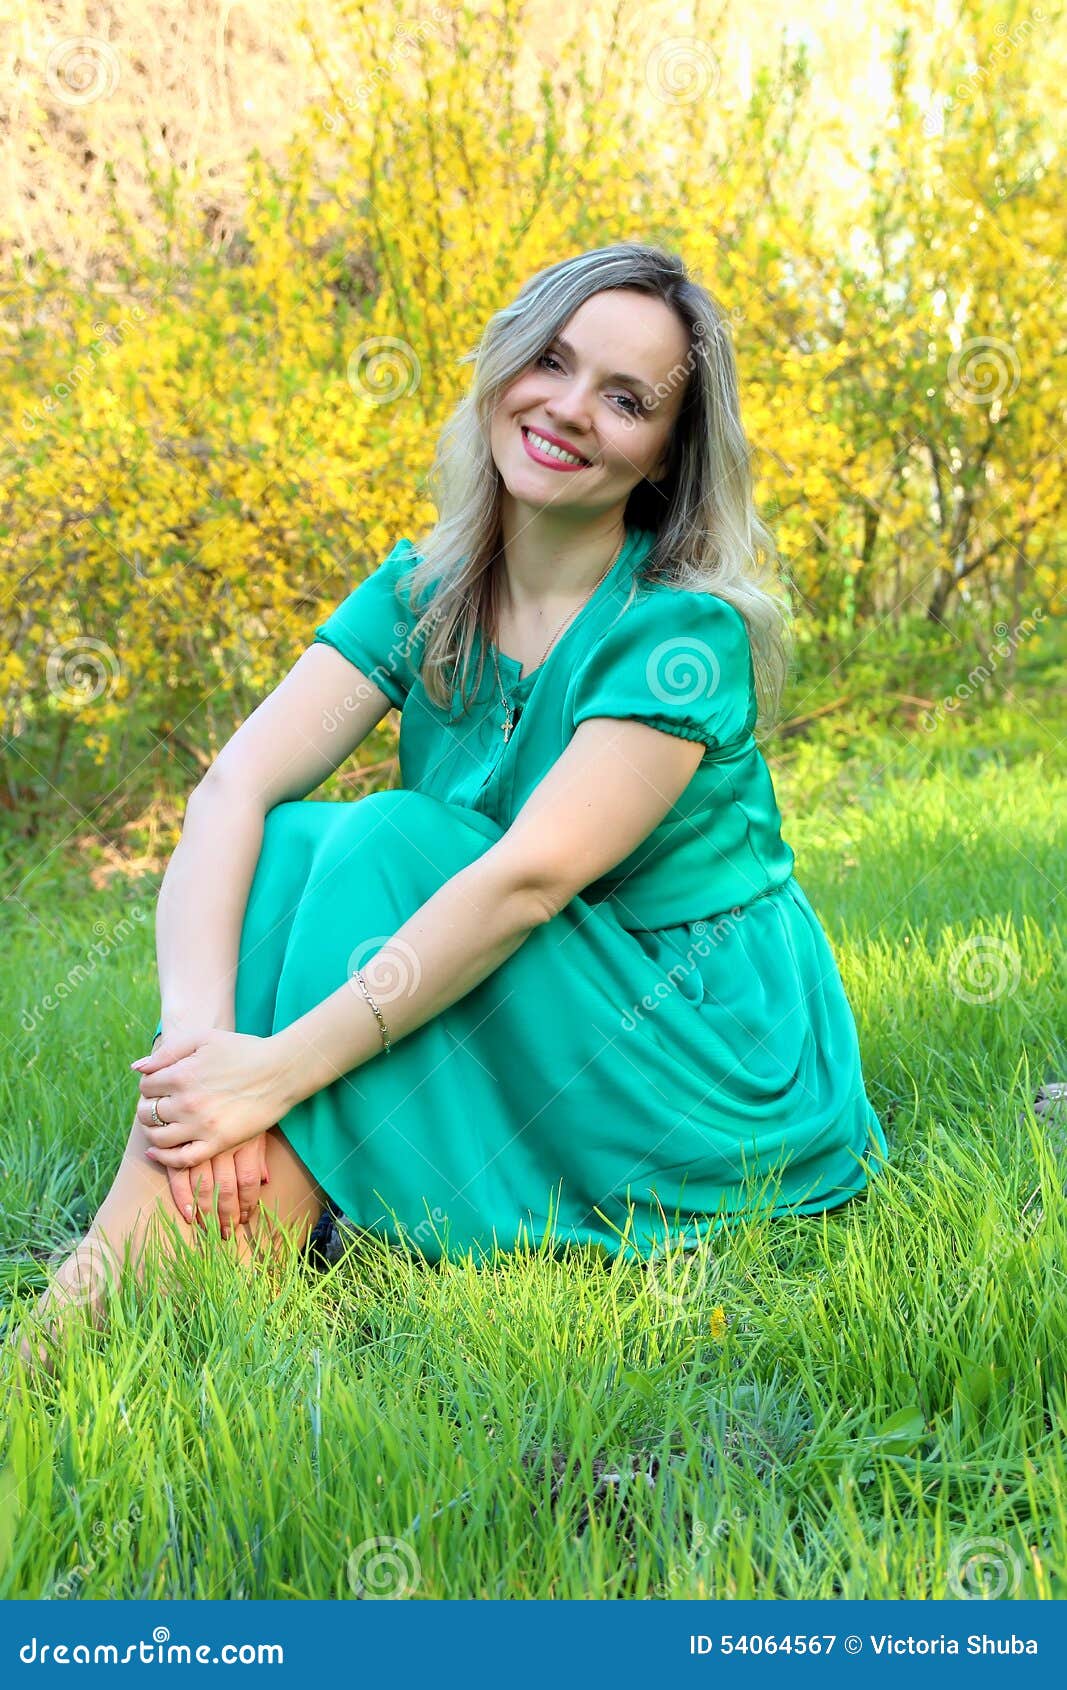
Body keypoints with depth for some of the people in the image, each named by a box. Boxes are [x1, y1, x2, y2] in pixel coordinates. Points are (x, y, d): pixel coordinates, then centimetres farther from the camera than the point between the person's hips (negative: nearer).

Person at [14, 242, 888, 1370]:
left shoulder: (685, 630, -18)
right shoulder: (419, 596, -1)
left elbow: (529, 879, -29)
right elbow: (231, 790, -15)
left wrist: (278, 1069, -33)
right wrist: (198, 1034, -31)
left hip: (712, 1060, -5)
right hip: (506, 1042, 5)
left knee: (387, 846, -25)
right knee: (288, 847, -19)